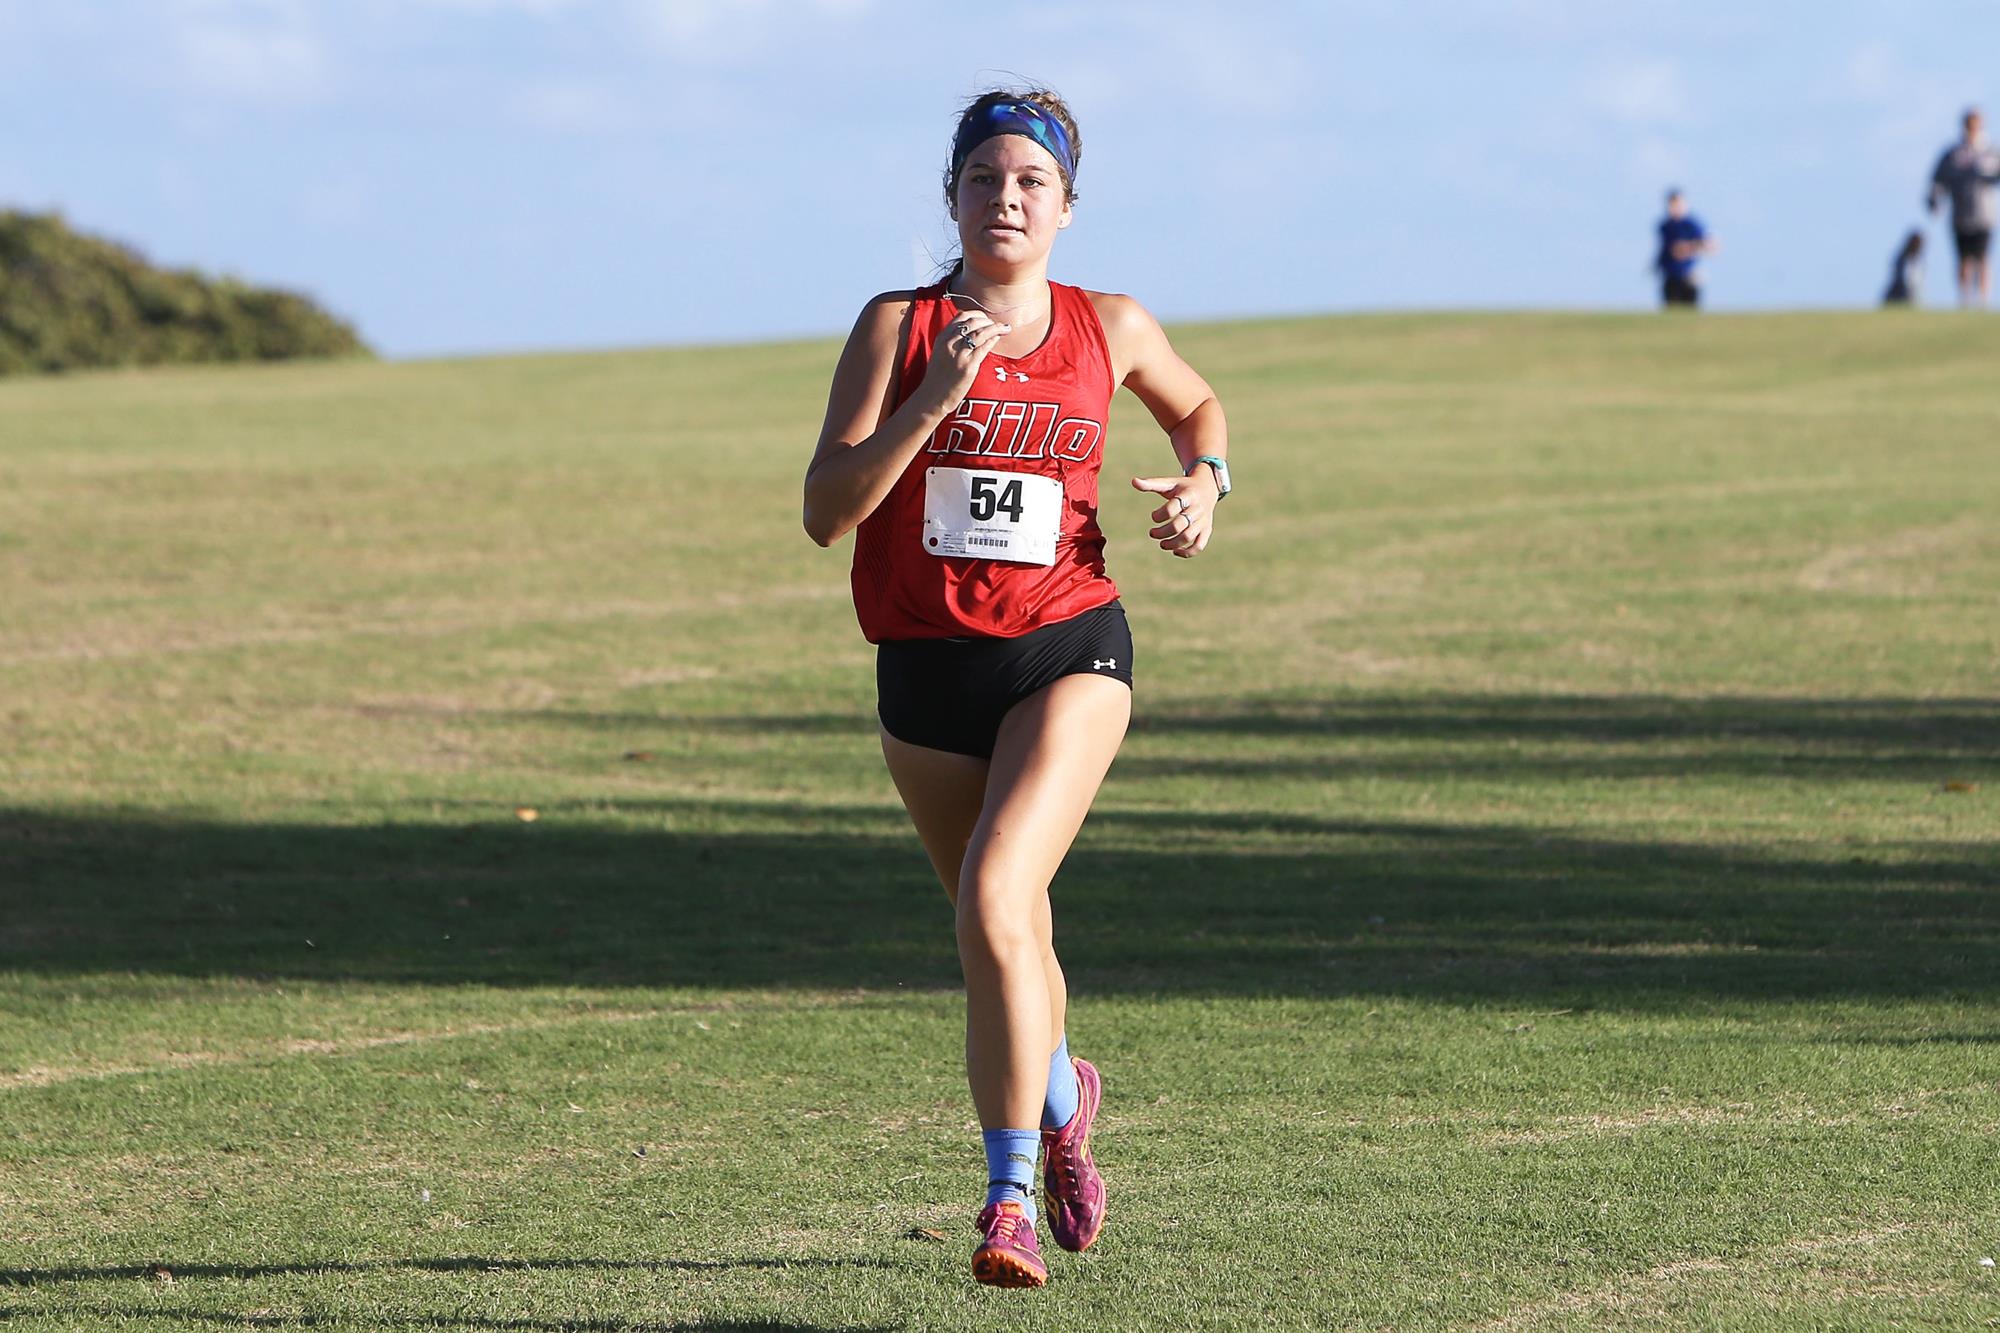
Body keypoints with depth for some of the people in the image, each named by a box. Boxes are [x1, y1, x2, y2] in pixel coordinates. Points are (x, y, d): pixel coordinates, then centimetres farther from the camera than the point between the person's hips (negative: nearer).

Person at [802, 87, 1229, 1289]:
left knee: (995, 902, -23)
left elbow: (1197, 403, 24)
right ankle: (1062, 1098, 50)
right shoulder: (898, 328, -4)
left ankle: (1011, 1194, -19)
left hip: (1067, 654, -2)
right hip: (926, 667, 2)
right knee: (1008, 926, 17)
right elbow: (828, 512, -12)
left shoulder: (1112, 330, 1)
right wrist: (933, 398, -23)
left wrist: (1205, 480, 3)